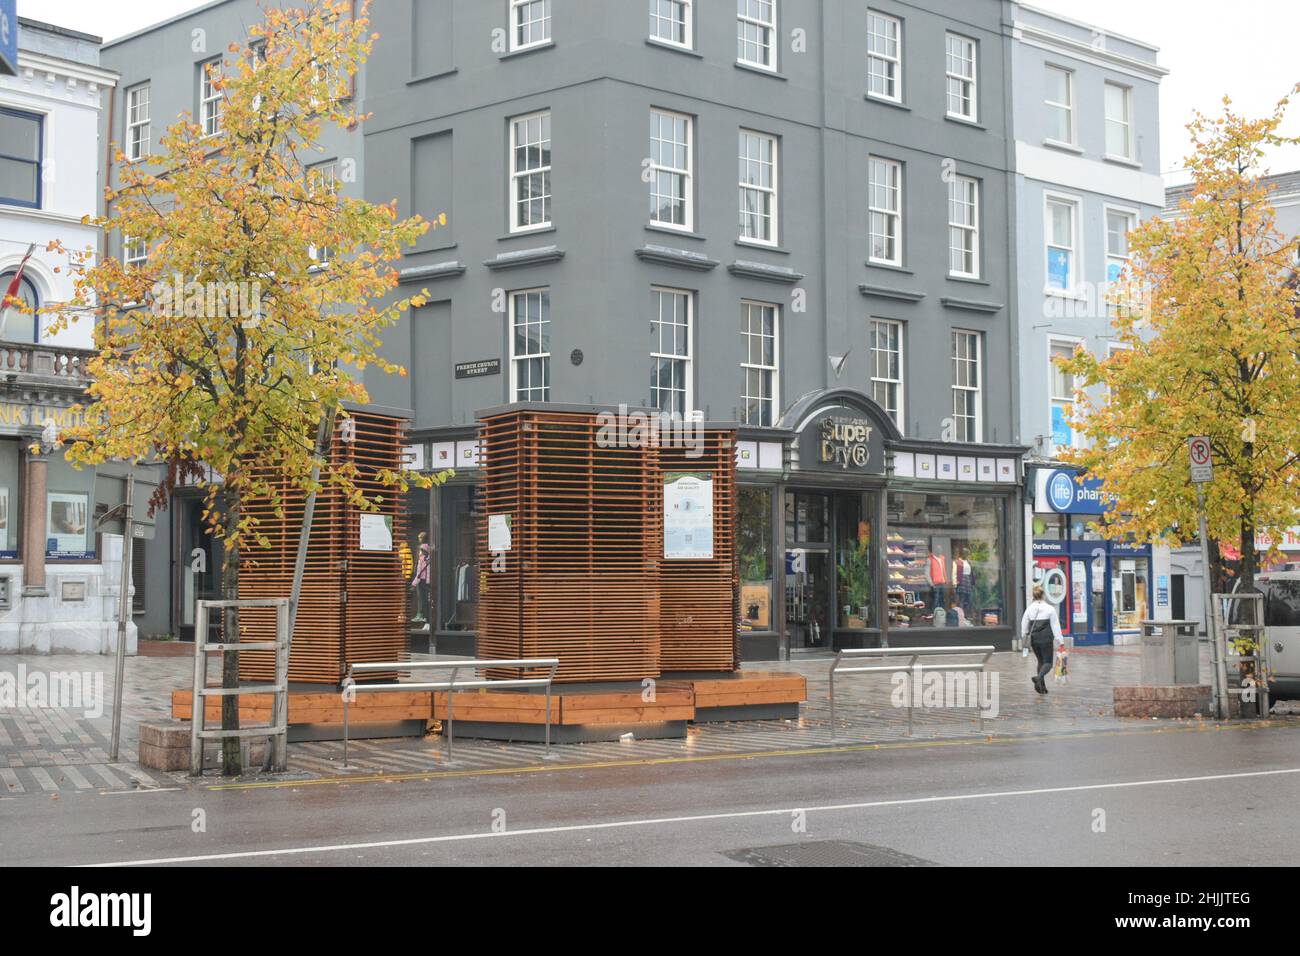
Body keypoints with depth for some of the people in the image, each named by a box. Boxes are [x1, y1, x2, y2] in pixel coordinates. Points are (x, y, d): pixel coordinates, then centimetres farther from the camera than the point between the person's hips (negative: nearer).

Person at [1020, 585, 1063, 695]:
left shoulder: (1029, 609, 0)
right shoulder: (1050, 609, -8)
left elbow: (1024, 624, 8)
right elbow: (1055, 626, -6)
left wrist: (1025, 636, 25)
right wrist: (1060, 641, -2)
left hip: (1034, 640, 4)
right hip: (1046, 639, -4)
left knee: (1041, 661, 18)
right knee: (1048, 662, 1)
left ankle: (1042, 686, 15)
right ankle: (1039, 677, -28)